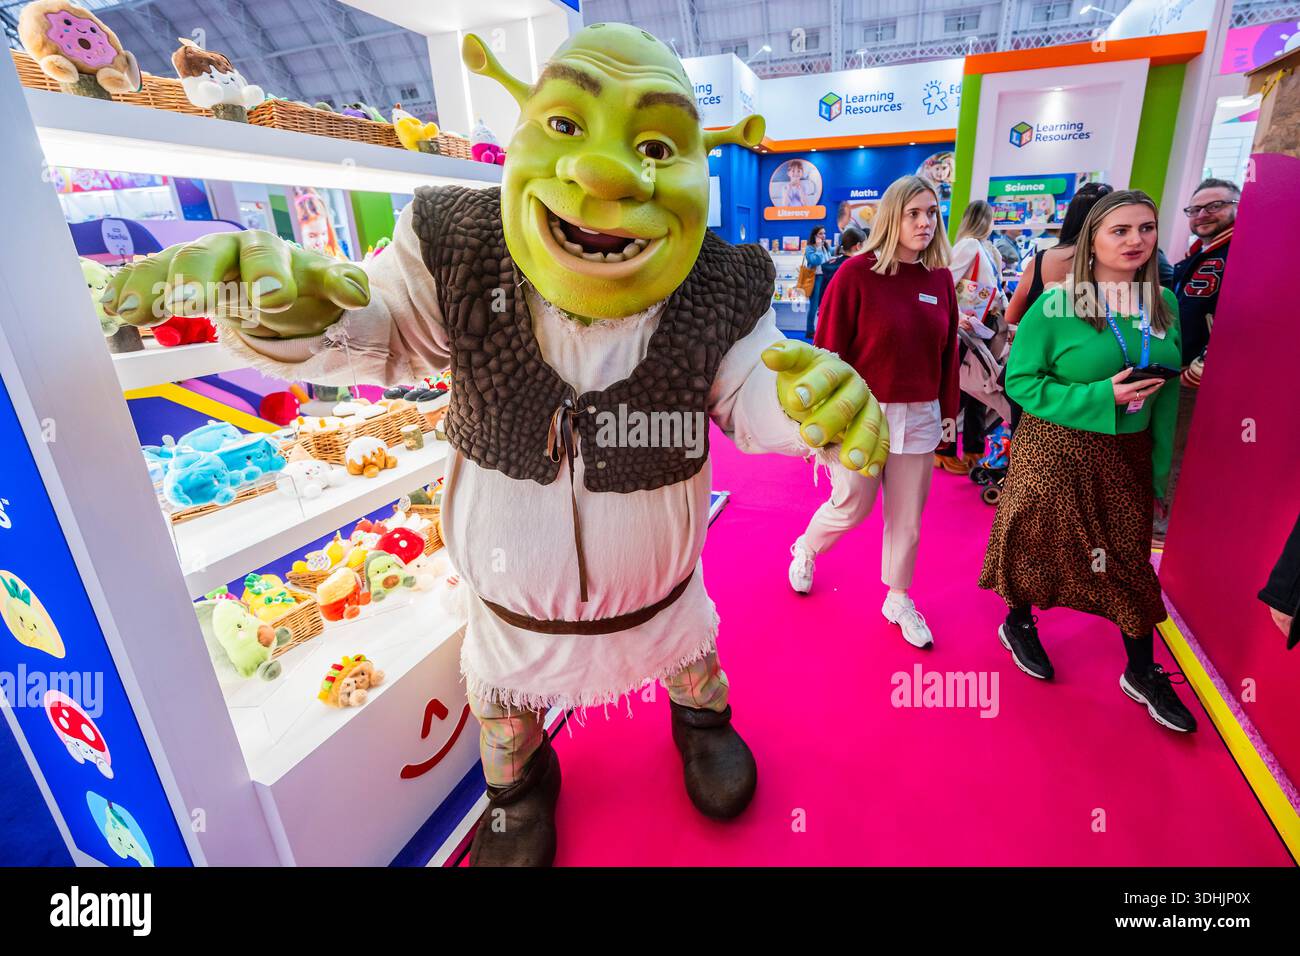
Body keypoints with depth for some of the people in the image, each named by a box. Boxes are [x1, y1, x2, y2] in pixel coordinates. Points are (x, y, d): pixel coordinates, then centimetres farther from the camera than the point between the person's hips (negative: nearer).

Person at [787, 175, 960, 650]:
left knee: (908, 517, 13)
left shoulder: (941, 278, 5)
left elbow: (948, 351, 10)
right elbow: (828, 351, -11)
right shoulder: (856, 273, -10)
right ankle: (804, 550, 40)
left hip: (919, 416, 5)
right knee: (852, 507, 8)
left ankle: (898, 599, 33)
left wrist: (948, 410, 11)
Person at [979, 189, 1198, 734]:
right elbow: (1020, 382, -13)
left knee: (1130, 554, 9)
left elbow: (1167, 389, 9)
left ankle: (1142, 672, 26)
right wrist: (1102, 397, -22)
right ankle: (1017, 624, 35)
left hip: (1127, 452, 5)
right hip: (1057, 450, -4)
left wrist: (1161, 464, 8)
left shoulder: (1164, 305, 4)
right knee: (1042, 541, 9)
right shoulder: (1056, 305, -12)